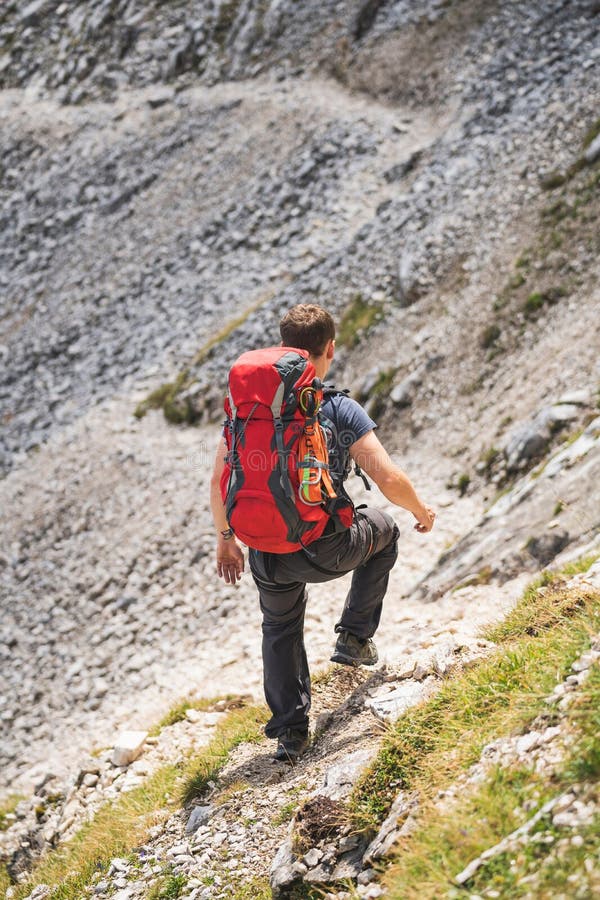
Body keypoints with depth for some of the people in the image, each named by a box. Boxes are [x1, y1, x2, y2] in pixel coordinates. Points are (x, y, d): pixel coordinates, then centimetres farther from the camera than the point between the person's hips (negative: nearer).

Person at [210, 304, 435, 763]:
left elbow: (218, 481, 5)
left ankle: (290, 731, 26)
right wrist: (422, 511, 6)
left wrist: (226, 539, 21)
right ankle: (355, 637, 28)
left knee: (281, 629, 32)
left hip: (267, 553, 3)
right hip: (325, 550, -3)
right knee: (383, 528, 30)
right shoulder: (341, 410, -10)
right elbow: (389, 479, -15)